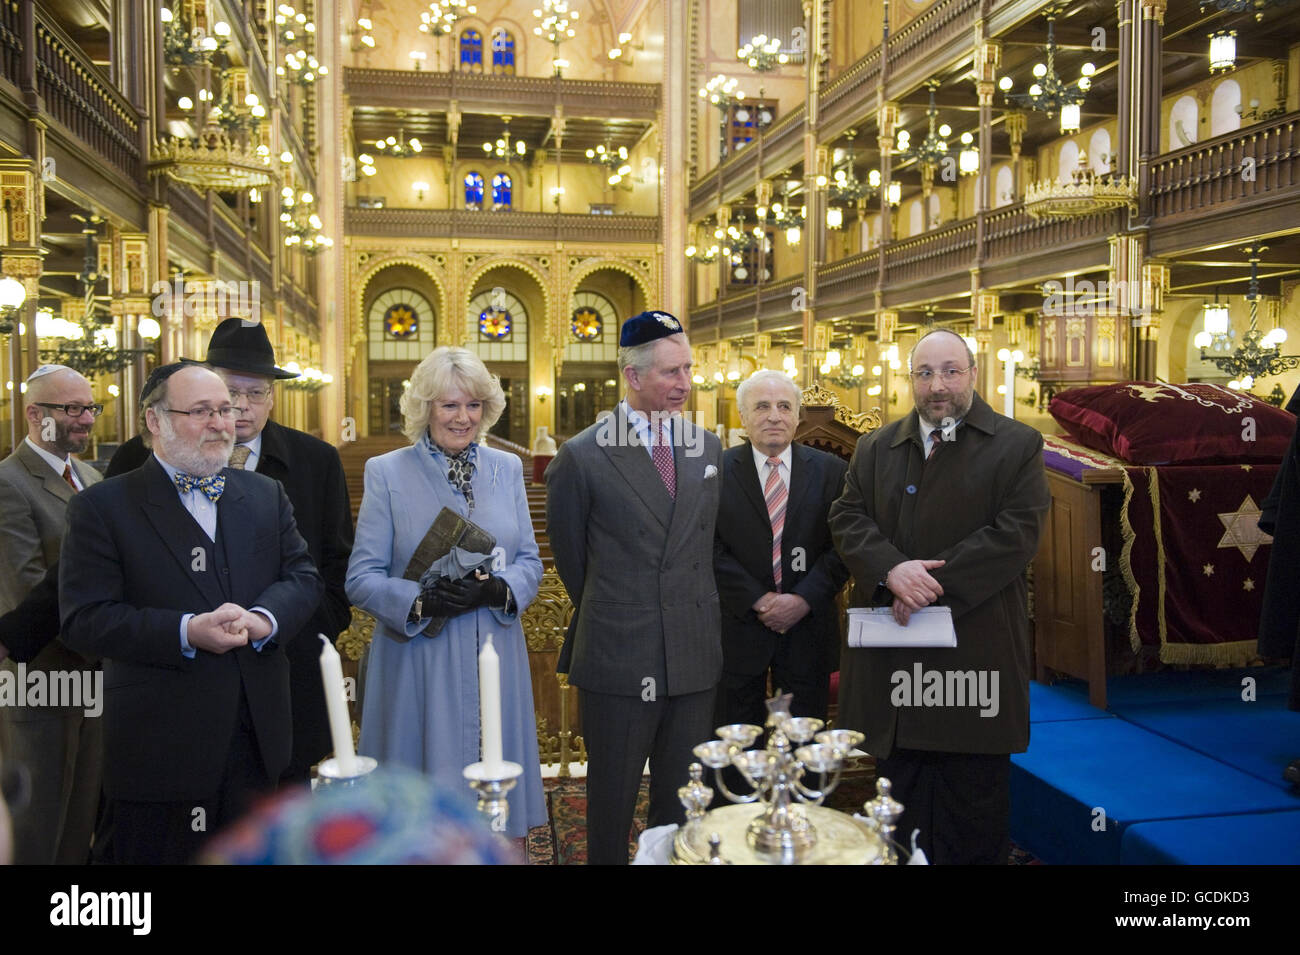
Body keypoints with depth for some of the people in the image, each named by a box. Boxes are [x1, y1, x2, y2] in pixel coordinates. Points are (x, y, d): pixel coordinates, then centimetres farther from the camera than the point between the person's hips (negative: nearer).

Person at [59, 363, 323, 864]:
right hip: (159, 744, -4)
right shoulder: (103, 506, -5)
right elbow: (84, 619, -11)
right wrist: (185, 631, -23)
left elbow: (304, 576, 6)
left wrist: (264, 619, -16)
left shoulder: (266, 494, 10)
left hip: (259, 735, 4)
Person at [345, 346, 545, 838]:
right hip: (419, 664, -3)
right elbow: (361, 578, -4)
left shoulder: (507, 468, 8)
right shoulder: (387, 472, -2)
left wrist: (498, 589, -13)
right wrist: (420, 602, -22)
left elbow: (530, 561, 9)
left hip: (494, 662, 3)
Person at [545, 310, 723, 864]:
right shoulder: (582, 457, -9)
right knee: (612, 800, 11)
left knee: (683, 799, 14)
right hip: (617, 658, -4)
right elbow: (570, 556, 3)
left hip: (695, 655, 4)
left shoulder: (708, 447, 6)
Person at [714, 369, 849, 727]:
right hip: (738, 626, -1)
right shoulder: (717, 470, 0)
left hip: (808, 627, 1)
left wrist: (804, 599, -13)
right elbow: (712, 547, -6)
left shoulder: (831, 471, 4)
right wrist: (758, 600, -14)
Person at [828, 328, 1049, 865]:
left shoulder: (1017, 446, 2)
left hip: (974, 640, -3)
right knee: (900, 790, 12)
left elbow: (1016, 533, -9)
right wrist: (892, 570, -17)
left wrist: (932, 583, -16)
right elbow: (847, 519, 3)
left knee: (973, 802, 6)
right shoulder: (875, 449, 13)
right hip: (892, 654, 3)